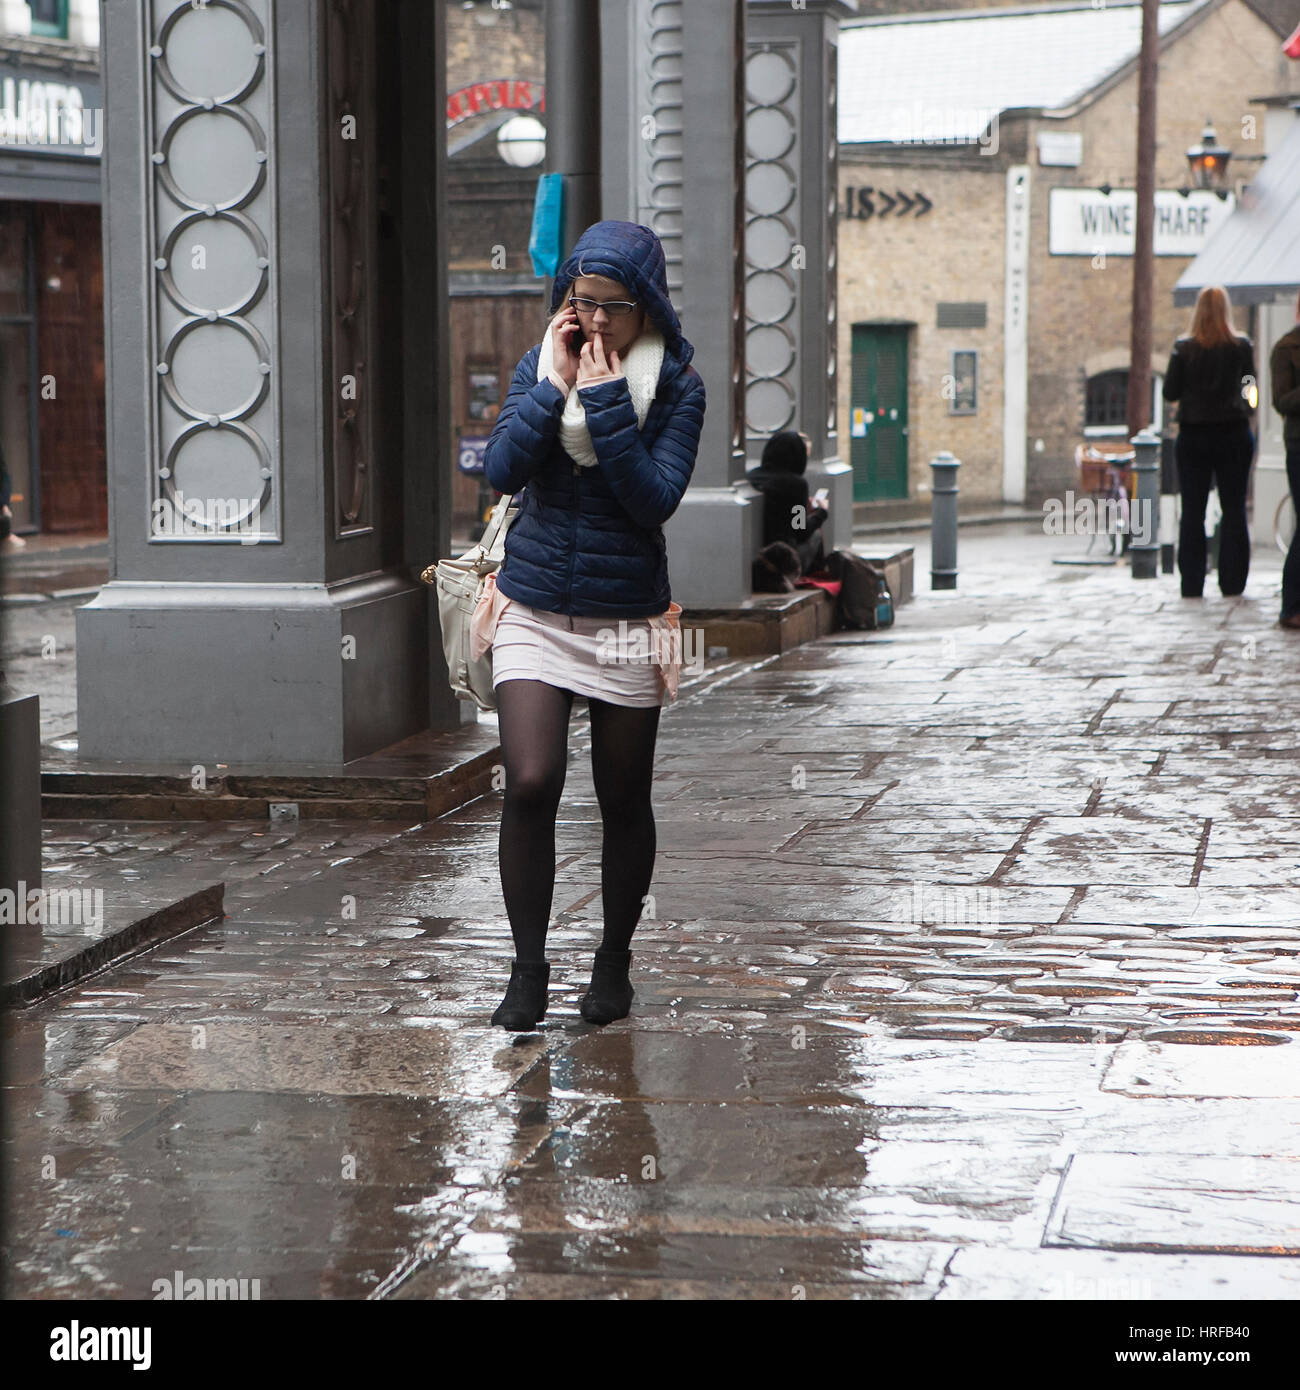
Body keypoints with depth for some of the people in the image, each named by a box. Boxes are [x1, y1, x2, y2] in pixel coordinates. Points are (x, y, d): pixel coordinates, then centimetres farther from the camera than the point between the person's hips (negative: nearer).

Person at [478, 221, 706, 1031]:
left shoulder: (678, 386, -6)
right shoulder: (540, 365, 3)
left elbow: (655, 500, -16)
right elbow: (503, 470, -10)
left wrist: (606, 402, -20)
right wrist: (554, 386, -15)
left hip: (626, 616, -1)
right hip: (535, 610, 1)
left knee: (625, 801, 8)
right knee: (530, 784, -14)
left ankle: (615, 960, 27)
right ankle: (529, 967, -1)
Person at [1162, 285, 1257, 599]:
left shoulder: (1184, 348, -6)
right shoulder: (1242, 346, -5)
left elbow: (1170, 392, -2)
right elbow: (1250, 390, 5)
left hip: (1193, 435, 0)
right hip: (1233, 434, 0)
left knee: (1192, 511, 5)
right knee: (1234, 510, 6)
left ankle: (1192, 585, 3)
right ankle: (1232, 583, 4)